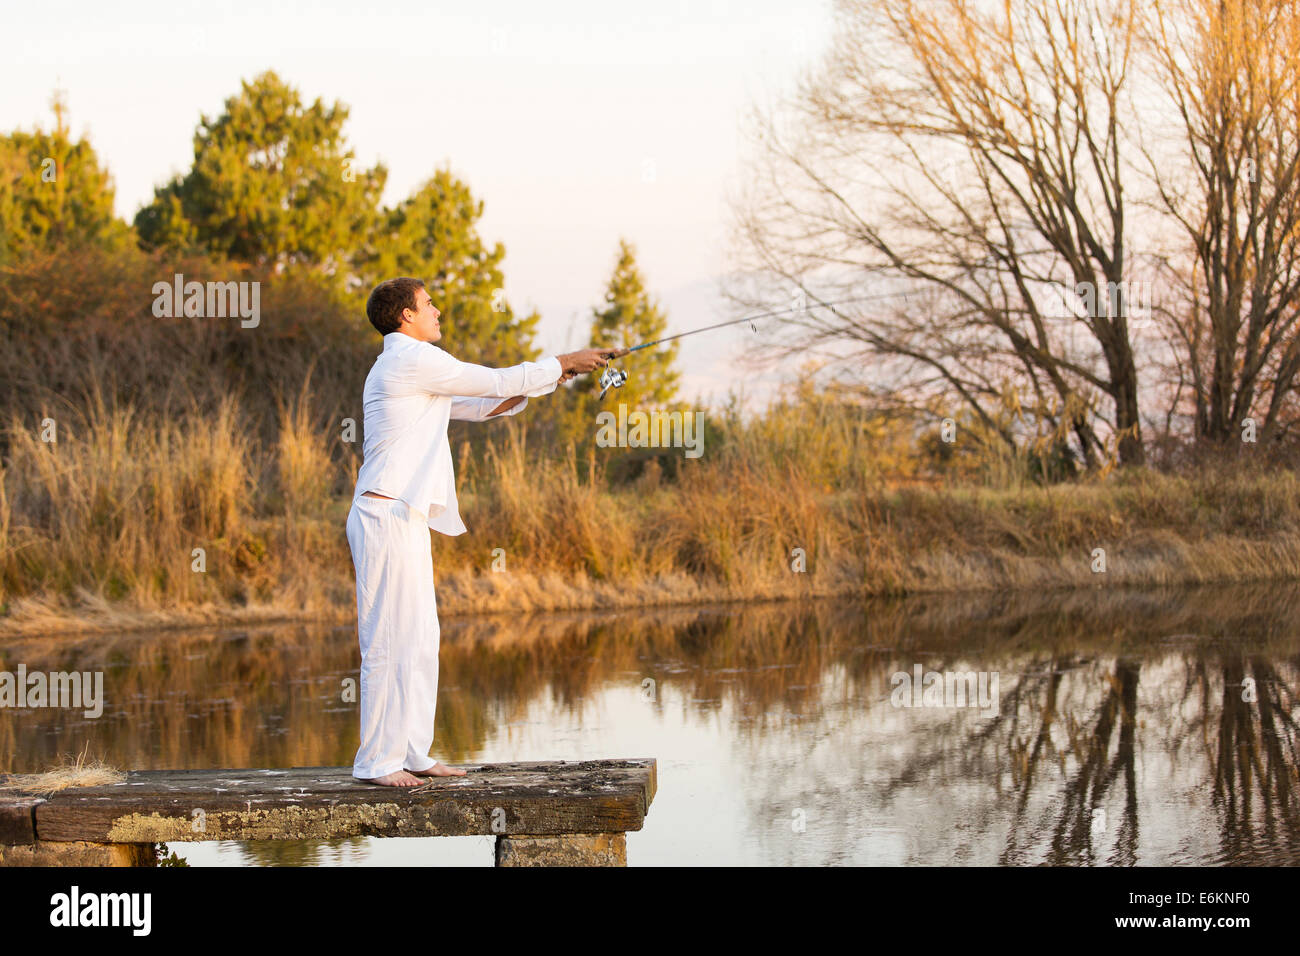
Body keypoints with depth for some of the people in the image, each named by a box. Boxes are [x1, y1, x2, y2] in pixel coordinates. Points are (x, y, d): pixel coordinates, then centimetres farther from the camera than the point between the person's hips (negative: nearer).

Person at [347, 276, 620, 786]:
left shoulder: (404, 367, 21)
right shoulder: (414, 359, -10)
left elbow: (477, 405, 25)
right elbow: (496, 383, -6)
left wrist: (542, 380, 16)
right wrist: (563, 364, 5)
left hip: (403, 519, 10)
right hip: (388, 517, -10)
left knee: (419, 640, 12)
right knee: (390, 639, -8)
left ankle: (411, 753, 16)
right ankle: (376, 760, -6)